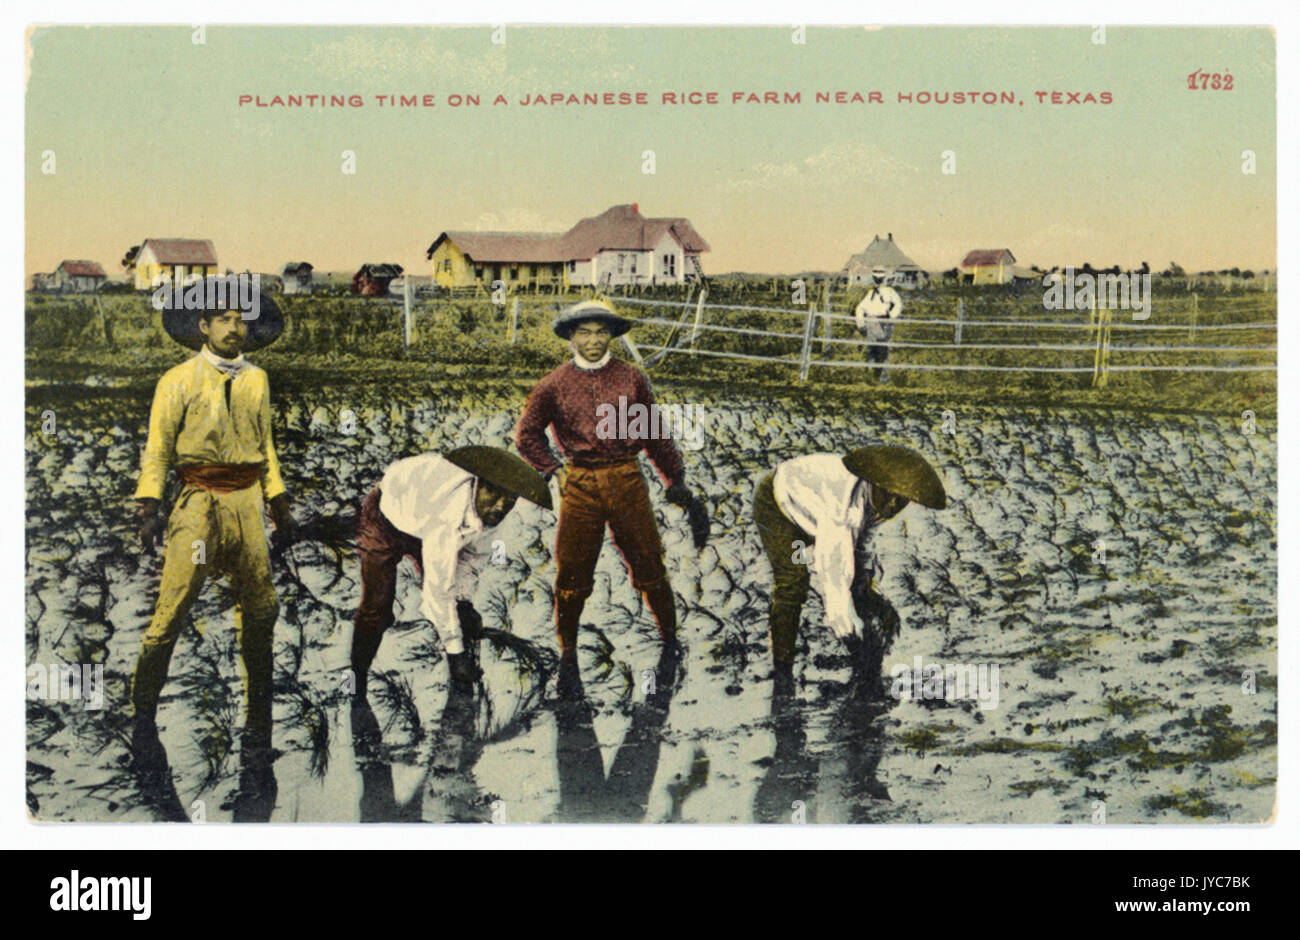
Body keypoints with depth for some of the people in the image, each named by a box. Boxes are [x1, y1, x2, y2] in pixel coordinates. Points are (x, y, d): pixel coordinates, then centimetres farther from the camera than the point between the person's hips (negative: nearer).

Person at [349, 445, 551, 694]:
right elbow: (438, 591, -37)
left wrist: (465, 600, -3)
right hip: (384, 520, -7)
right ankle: (355, 684, 2)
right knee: (376, 605, -13)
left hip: (420, 521, 7)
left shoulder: (481, 503, -20)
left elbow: (472, 548, 2)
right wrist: (455, 652, -31)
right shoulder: (446, 517, -44)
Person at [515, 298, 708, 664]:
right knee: (572, 570, 3)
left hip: (626, 479, 0)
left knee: (649, 564, 2)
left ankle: (669, 637, 18)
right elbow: (527, 435, 17)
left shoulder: (631, 378, 7)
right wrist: (553, 471, 7)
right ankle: (567, 649, 19)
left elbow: (654, 433, 14)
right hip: (579, 483, 0)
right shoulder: (555, 385, 5)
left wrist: (676, 480, 13)